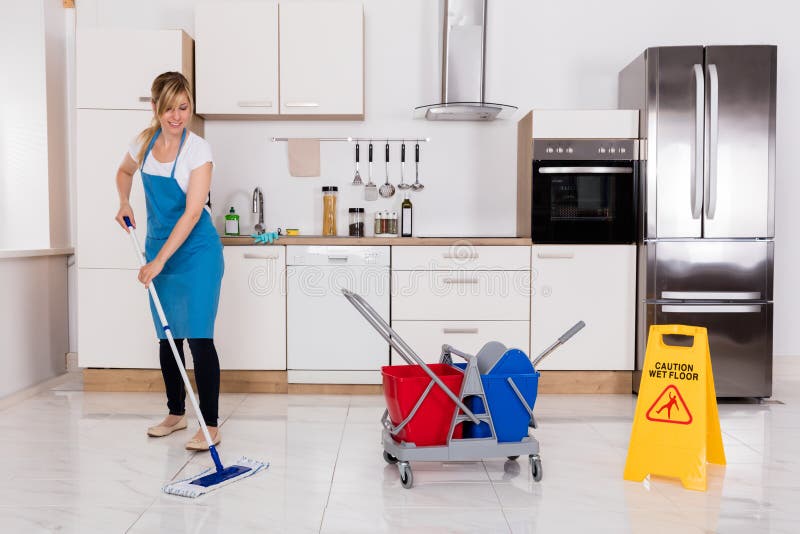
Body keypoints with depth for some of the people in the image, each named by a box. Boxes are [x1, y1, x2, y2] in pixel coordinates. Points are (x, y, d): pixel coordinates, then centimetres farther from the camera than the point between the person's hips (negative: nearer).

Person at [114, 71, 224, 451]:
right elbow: (124, 172, 26)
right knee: (167, 336, 13)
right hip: (159, 245, 6)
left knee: (198, 337, -9)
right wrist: (124, 203, 6)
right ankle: (176, 413, 28)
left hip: (196, 251, -6)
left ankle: (210, 425, -2)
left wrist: (159, 261, -23)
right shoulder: (145, 142, 3)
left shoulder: (198, 149, -15)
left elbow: (192, 213, -20)